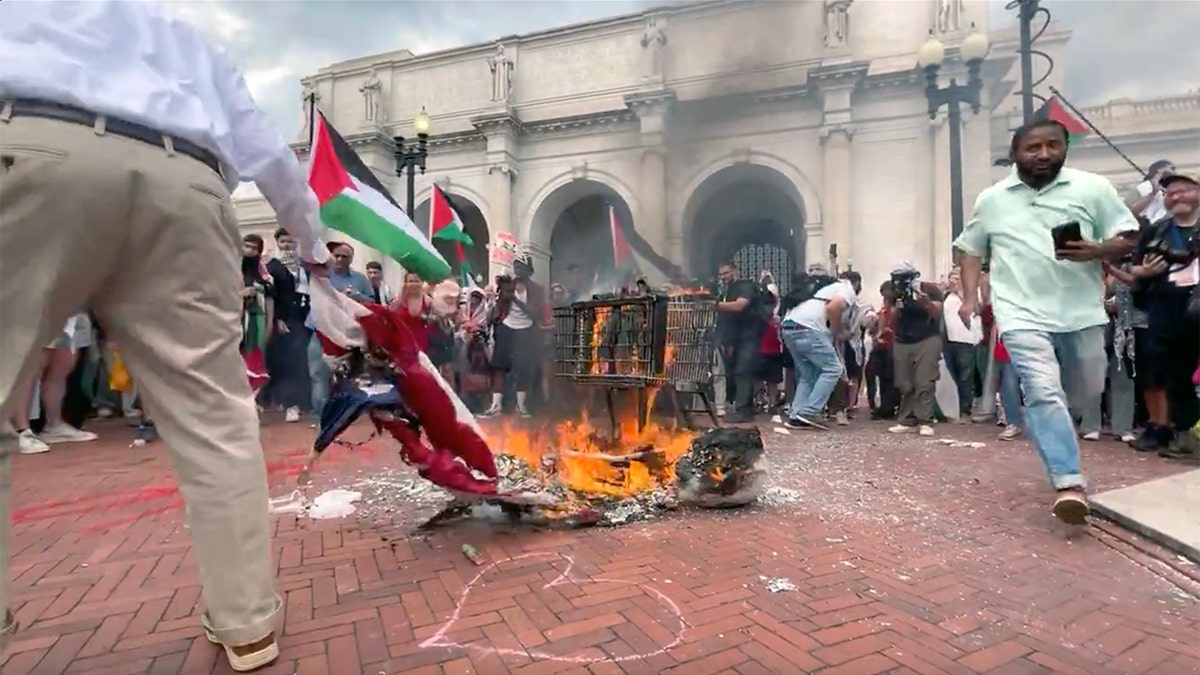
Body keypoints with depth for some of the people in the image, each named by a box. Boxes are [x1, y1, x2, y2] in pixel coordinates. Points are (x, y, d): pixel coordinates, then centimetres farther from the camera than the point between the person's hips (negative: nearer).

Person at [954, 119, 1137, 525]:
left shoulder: (1093, 188, 3)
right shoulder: (991, 199, 7)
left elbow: (1127, 238, 4)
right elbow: (971, 250, 15)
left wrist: (1094, 252, -18)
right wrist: (969, 298, 4)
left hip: (1081, 313, 2)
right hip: (1023, 316, -2)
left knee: (1087, 390, 16)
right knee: (1044, 392, -14)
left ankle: (1038, 417, 48)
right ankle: (1069, 483, -12)